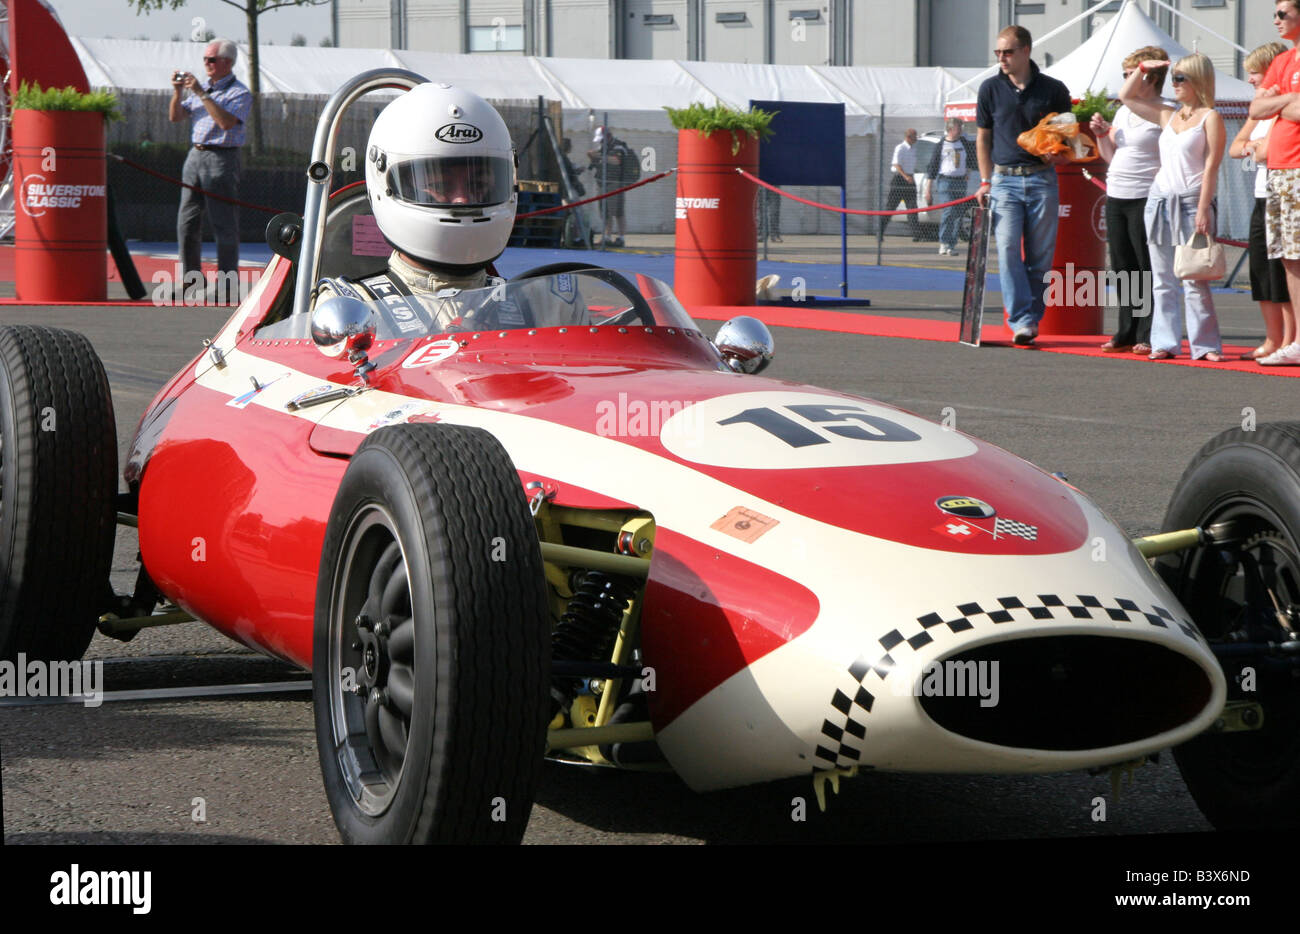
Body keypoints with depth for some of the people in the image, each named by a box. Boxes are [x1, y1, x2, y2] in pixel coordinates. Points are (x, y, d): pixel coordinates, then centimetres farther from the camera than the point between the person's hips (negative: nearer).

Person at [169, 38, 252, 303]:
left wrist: (201, 94, -21)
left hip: (222, 159, -7)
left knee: (224, 226, -5)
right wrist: (178, 92, -1)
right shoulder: (202, 87, 16)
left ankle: (227, 286, -1)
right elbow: (175, 117, 16)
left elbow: (226, 122, -22)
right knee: (187, 223, 7)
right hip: (195, 155, 7)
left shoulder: (239, 93, -5)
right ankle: (190, 282, 15)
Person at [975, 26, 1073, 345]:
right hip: (1005, 179, 0)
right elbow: (983, 137, 13)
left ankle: (1033, 318, 12)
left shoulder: (1053, 90, 3)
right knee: (1008, 250, -13)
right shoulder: (990, 89, 6)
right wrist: (986, 181, 6)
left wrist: (1059, 153, -10)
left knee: (1040, 255, 2)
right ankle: (1021, 322, -16)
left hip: (1042, 179, 0)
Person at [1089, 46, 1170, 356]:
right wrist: (1101, 134, 6)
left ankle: (1149, 336, -1)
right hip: (1116, 197, 8)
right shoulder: (1123, 112, 17)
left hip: (1145, 199, -8)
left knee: (1148, 267, -5)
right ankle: (1126, 334, 15)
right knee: (1123, 268, 9)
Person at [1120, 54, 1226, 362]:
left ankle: (1205, 345, -4)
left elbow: (1211, 166, -9)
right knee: (1162, 279, 5)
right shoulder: (1167, 116, 16)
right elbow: (1126, 96, 27)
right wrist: (1142, 68, 16)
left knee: (1194, 279, -7)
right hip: (1159, 200, 6)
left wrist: (1203, 210, -15)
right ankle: (1165, 343, 7)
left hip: (1191, 201, -6)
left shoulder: (1210, 118, -2)